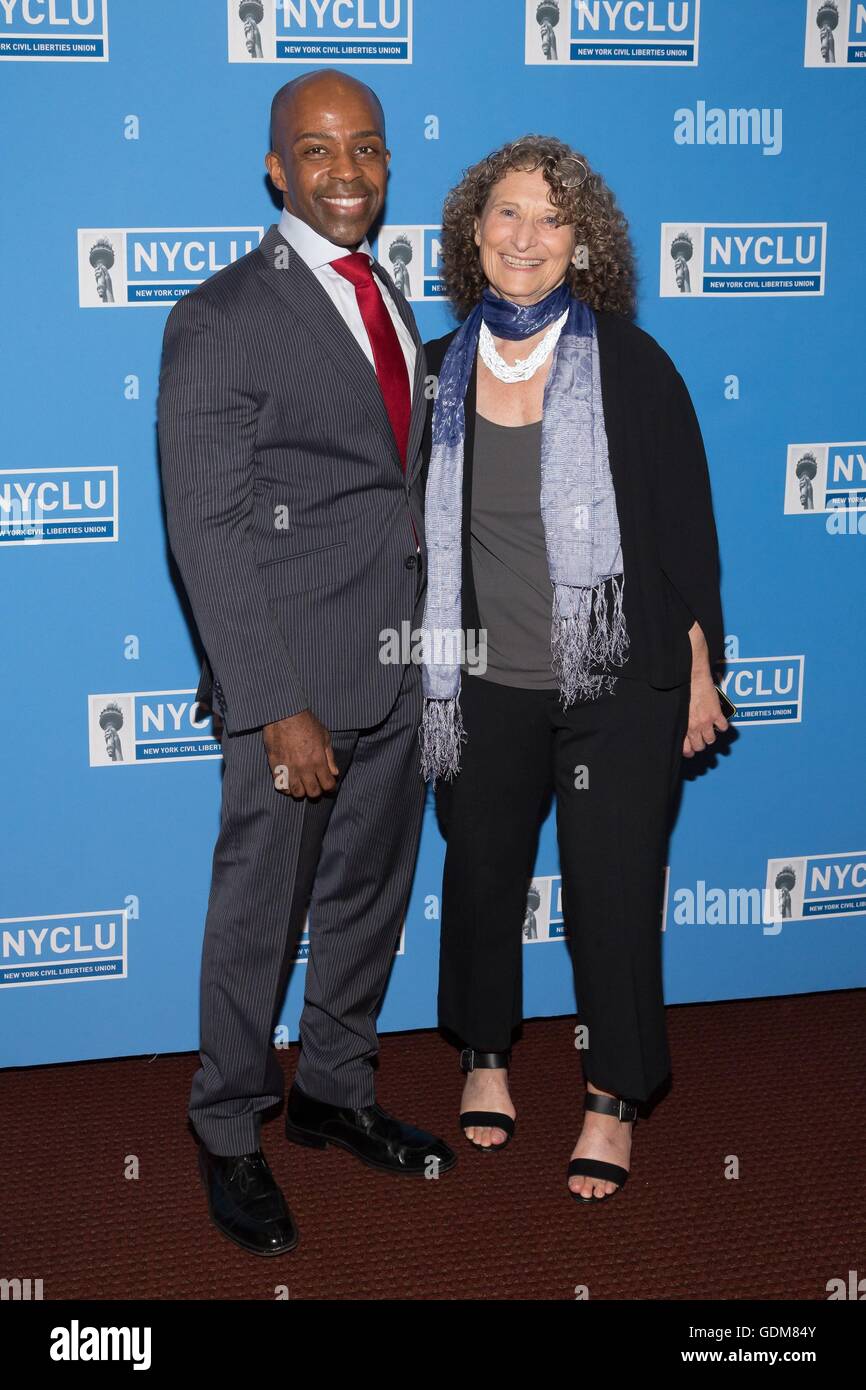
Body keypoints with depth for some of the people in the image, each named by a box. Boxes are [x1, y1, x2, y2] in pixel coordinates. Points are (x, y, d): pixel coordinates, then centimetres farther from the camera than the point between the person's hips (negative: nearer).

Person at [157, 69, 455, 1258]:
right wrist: (279, 705, -20)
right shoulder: (222, 318, -12)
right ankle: (230, 1132, 27)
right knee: (259, 913, 7)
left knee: (369, 894, 19)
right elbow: (206, 531, -16)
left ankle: (334, 1091, 38)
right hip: (296, 676, -7)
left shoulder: (389, 299, 12)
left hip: (396, 667, 7)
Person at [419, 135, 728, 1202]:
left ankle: (614, 1098, 21)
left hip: (618, 684, -3)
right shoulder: (439, 371, 3)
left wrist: (698, 671, -3)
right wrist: (422, 664, 13)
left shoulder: (629, 365, -5)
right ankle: (486, 1055, 37)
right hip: (483, 684, 3)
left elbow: (684, 522, -2)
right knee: (482, 873, 14)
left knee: (612, 889, 2)